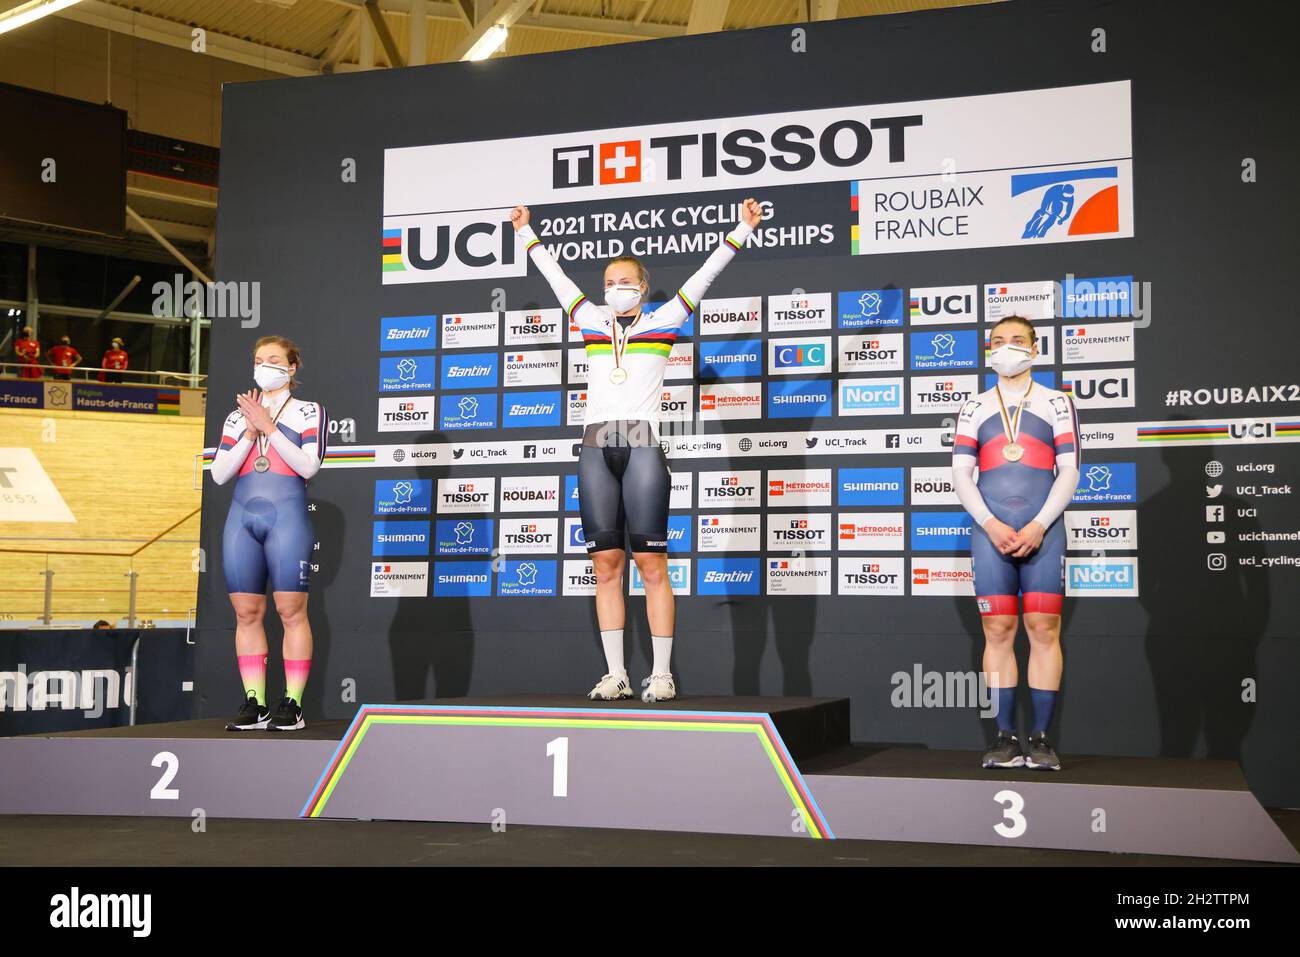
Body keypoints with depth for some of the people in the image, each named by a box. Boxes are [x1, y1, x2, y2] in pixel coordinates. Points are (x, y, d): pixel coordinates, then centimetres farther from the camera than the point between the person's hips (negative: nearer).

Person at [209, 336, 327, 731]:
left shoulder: (309, 412, 7)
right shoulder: (238, 416, 18)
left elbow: (308, 465, -8)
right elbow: (219, 474, 8)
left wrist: (268, 427, -11)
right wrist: (250, 433, -3)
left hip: (287, 518, -4)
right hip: (242, 519, 4)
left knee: (291, 612, -6)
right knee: (246, 614, 3)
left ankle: (292, 705, -3)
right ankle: (254, 704, 8)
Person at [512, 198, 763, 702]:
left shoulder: (663, 320, 10)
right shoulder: (592, 320, 18)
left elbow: (704, 275, 10)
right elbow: (556, 277, 28)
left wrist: (742, 229, 7)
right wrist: (527, 233, 37)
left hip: (643, 446, -3)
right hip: (596, 447, 3)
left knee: (651, 565, -5)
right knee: (606, 566, 1)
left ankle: (662, 674, -1)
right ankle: (616, 675, 5)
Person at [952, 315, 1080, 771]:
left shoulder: (1057, 403, 9)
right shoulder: (975, 408, 13)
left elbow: (1069, 471, 2)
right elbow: (961, 473, 6)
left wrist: (1038, 526, -10)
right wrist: (991, 525, -8)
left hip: (1043, 532, -1)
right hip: (991, 531, 1)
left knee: (1044, 630, -4)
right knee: (998, 631, 0)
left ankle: (1041, 738, 0)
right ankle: (1006, 737, 4)